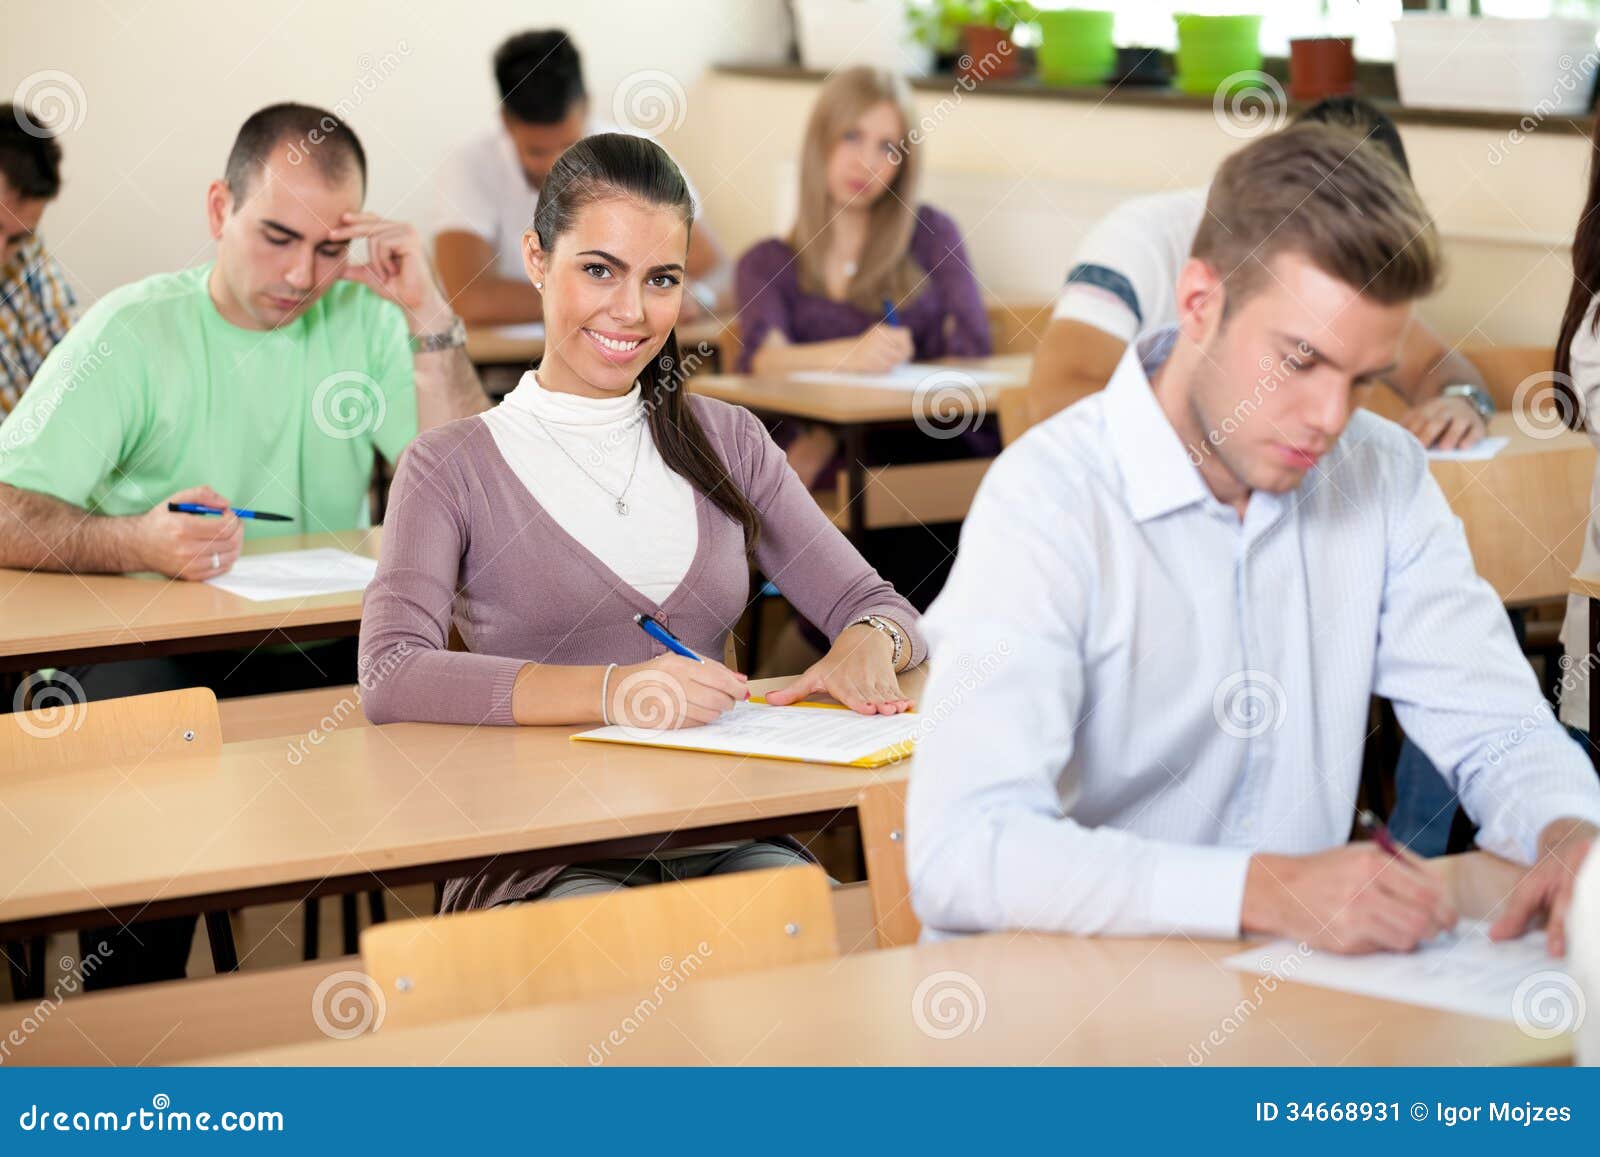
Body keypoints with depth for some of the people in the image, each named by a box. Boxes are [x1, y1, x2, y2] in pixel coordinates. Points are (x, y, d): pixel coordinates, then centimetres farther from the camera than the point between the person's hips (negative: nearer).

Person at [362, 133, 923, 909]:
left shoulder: (726, 443, 17)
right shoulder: (454, 467, 3)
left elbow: (875, 604, 15)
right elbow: (391, 681, -13)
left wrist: (867, 643, -11)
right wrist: (610, 691, -26)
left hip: (721, 836, 4)